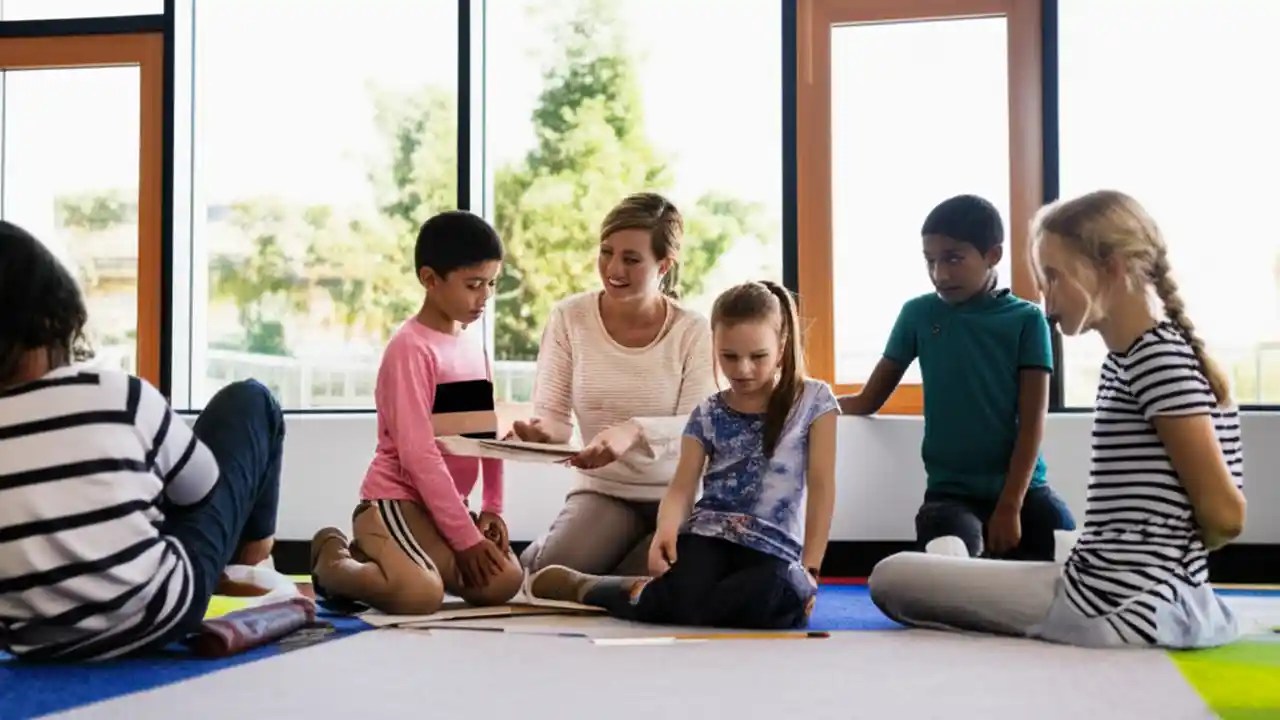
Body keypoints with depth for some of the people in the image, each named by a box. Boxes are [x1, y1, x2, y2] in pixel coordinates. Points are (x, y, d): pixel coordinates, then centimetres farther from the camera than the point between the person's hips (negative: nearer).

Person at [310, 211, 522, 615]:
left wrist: (491, 508, 2)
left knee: (505, 583, -11)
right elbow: (418, 453, -20)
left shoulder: (474, 345, 12)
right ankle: (333, 560, 2)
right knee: (420, 595, -32)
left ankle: (371, 560, 8)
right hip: (396, 501, -8)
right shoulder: (411, 347, -14)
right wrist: (466, 537, -19)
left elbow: (488, 435, 14)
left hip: (444, 504, 9)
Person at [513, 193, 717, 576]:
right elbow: (553, 413, -3)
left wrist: (634, 431, -38)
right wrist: (541, 429, -29)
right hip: (603, 491, 0)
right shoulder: (570, 317, -5)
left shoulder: (692, 331, -8)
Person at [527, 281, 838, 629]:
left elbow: (821, 485, -1)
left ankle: (646, 592, -14)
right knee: (684, 600, -33)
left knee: (763, 601, -37)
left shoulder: (813, 400, 2)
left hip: (773, 549, 0)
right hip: (708, 534, 1)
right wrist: (666, 529, -25)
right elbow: (682, 487, -1)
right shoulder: (708, 415, 8)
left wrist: (809, 568, -9)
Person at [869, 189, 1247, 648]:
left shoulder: (1160, 357, -15)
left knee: (892, 577, -6)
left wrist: (1167, 551, 3)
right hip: (1105, 591, 11)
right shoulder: (1127, 361, 16)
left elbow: (1224, 515, -16)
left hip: (1122, 606, -11)